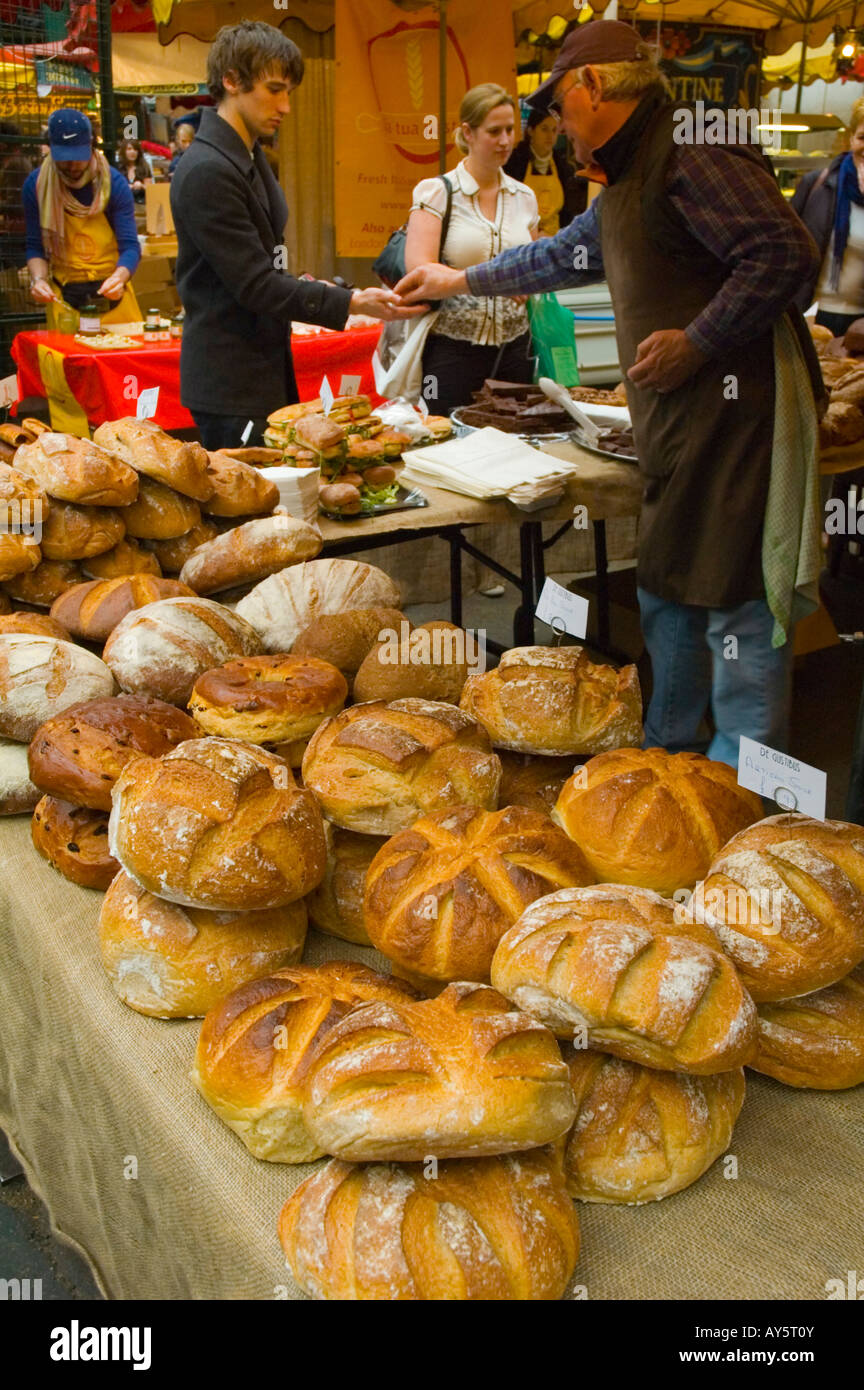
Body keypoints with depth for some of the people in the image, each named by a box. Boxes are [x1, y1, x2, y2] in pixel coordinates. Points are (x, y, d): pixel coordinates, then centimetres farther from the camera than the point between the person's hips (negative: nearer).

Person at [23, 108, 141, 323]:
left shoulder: (114, 182, -8)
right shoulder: (35, 185, -3)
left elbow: (130, 246, -12)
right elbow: (35, 247, 3)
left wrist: (119, 277, -33)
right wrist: (38, 279, -18)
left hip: (110, 295, -1)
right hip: (62, 297, 1)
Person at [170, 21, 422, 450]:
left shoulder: (249, 156, 15)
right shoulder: (206, 171, -17)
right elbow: (254, 285, -20)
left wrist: (303, 286, 5)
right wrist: (351, 303, -22)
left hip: (264, 373, 10)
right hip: (231, 386, -10)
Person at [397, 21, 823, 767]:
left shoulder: (691, 153, -12)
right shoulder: (628, 179, 21)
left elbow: (786, 251, -21)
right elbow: (566, 255, 37)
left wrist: (697, 342, -20)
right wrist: (460, 280, 42)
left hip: (733, 406, -11)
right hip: (679, 424, 11)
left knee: (733, 597, -6)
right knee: (667, 591, 16)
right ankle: (668, 748, 30)